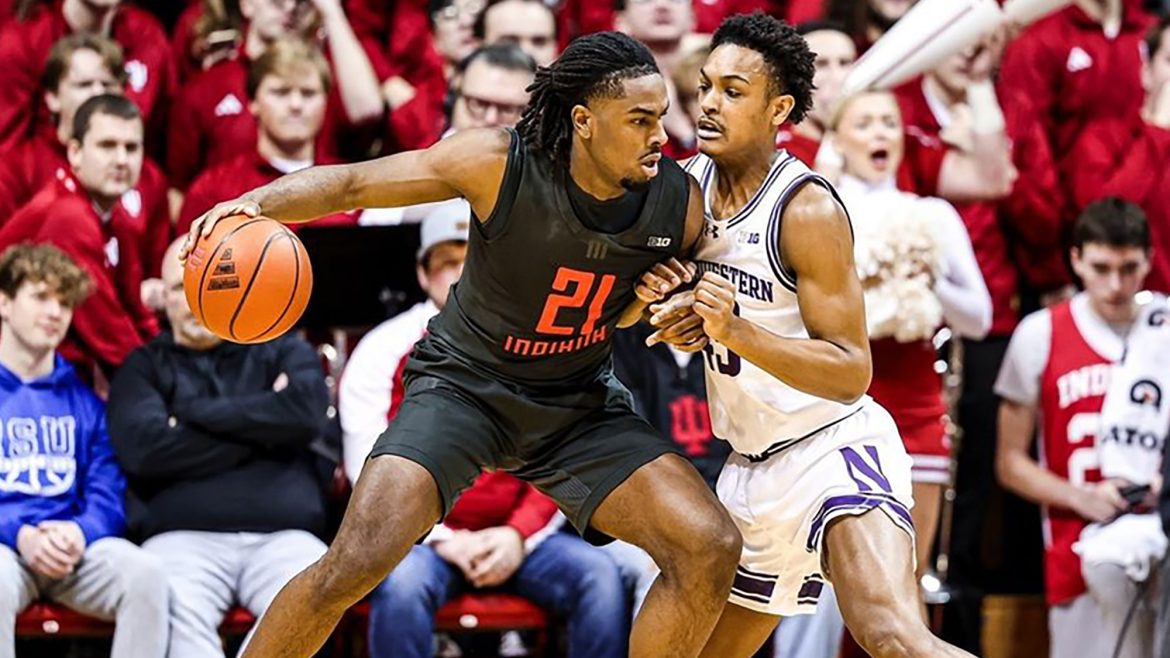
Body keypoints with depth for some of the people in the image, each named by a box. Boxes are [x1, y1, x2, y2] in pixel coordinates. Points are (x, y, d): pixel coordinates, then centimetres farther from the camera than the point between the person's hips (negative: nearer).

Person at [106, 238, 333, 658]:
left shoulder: (284, 352, 22)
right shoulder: (144, 367, 19)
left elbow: (306, 414, -1)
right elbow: (144, 448, -1)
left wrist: (192, 413, 2)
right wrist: (260, 431, 3)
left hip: (282, 536, 1)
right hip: (183, 539, -1)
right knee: (176, 609, -37)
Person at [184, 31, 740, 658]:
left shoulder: (680, 203, -13)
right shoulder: (498, 163, -24)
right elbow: (351, 182, -17)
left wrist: (646, 302, -15)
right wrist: (255, 202, -35)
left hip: (578, 403, 4)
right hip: (464, 386, -4)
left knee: (710, 548, -13)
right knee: (357, 559, -22)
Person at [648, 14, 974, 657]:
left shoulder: (808, 210, -17)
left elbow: (852, 373, -19)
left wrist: (736, 331, -30)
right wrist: (678, 317, -3)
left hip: (835, 444, -9)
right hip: (753, 465, 9)